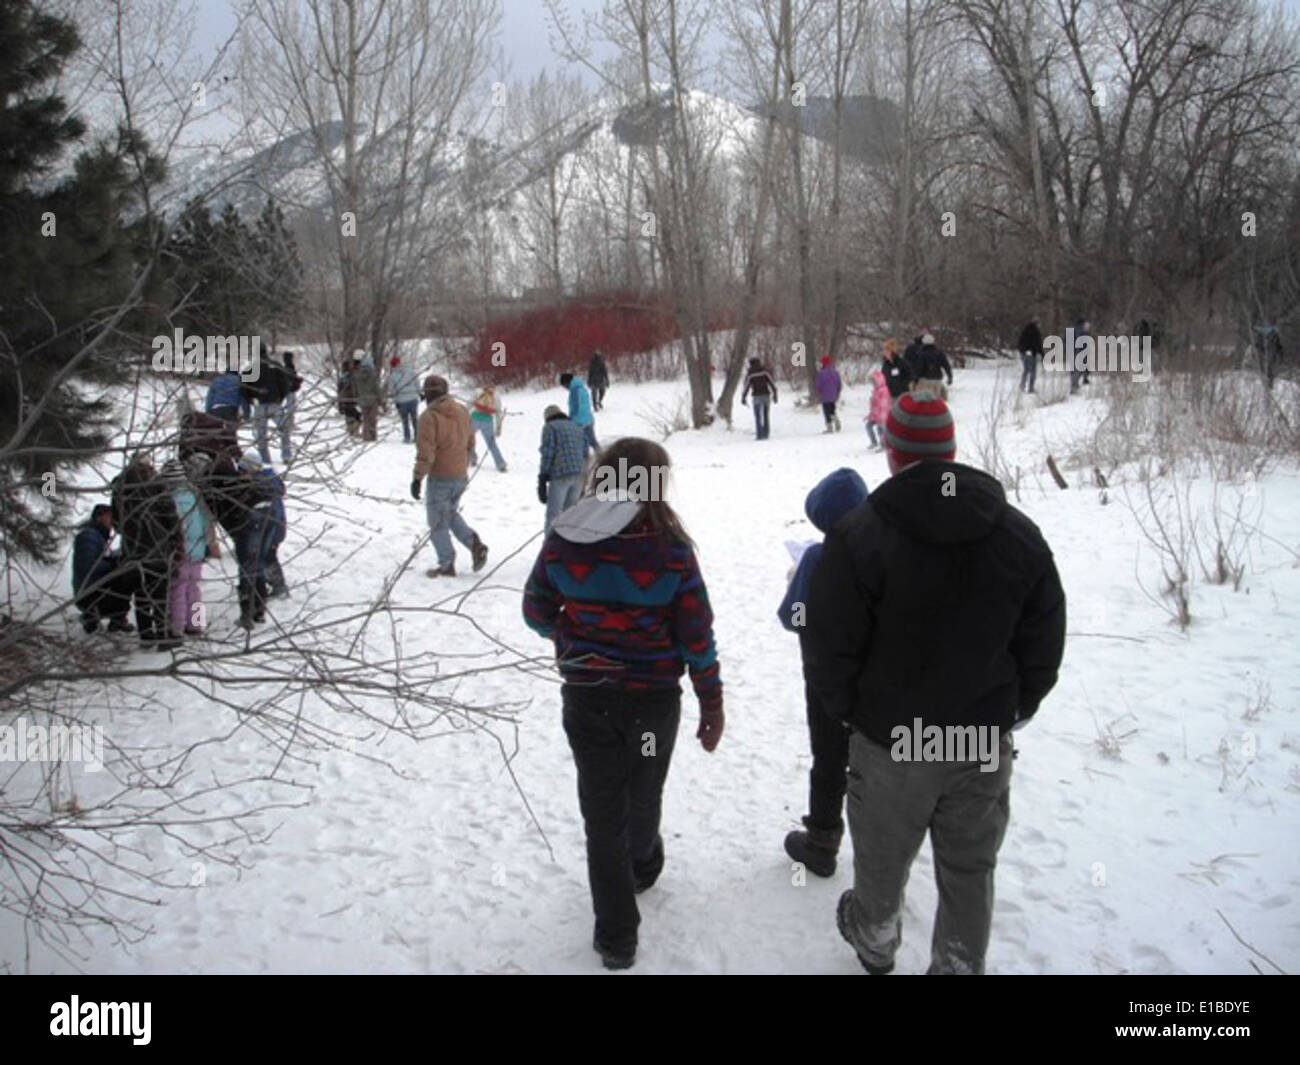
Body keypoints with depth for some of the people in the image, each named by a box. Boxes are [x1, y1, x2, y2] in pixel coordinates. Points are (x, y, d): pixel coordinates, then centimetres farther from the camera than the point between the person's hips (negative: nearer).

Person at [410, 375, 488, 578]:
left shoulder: (429, 416, -17)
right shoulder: (462, 411, 5)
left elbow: (425, 452, -20)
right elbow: (470, 444, 14)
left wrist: (417, 478, -15)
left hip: (440, 478, -7)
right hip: (461, 476, 7)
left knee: (438, 523, 6)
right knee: (451, 513, 25)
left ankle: (446, 565, 10)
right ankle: (474, 543, 7)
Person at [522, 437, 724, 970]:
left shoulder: (562, 541, -12)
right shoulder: (670, 549, -18)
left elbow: (536, 612, -1)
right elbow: (697, 636, -13)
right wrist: (711, 704, -1)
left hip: (585, 696, 1)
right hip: (654, 696, 0)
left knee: (601, 810, 13)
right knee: (643, 795, 25)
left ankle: (616, 934, 20)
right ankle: (643, 865, 53)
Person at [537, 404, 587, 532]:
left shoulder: (550, 427, 5)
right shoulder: (577, 428, 23)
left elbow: (547, 454, -4)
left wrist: (542, 480, -4)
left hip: (561, 475, -6)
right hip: (580, 474, 6)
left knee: (553, 515, -4)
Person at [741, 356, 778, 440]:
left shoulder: (750, 374, 0)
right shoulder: (765, 371, 2)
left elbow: (746, 385, -2)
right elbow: (772, 382, -3)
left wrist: (743, 398, 4)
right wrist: (775, 394, -1)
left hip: (757, 396, -2)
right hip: (766, 395, 2)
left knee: (758, 417, 3)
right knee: (766, 416, 11)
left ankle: (759, 435, -5)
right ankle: (766, 434, 8)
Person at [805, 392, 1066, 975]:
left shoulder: (858, 536, -18)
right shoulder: (1020, 534, -4)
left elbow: (830, 647, -14)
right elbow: (1045, 645, 2)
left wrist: (847, 709, 4)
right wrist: (1011, 710, 15)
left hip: (890, 740, -2)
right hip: (985, 743, 3)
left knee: (883, 860, 21)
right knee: (970, 871, 19)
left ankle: (874, 941, 46)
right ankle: (960, 964, 34)